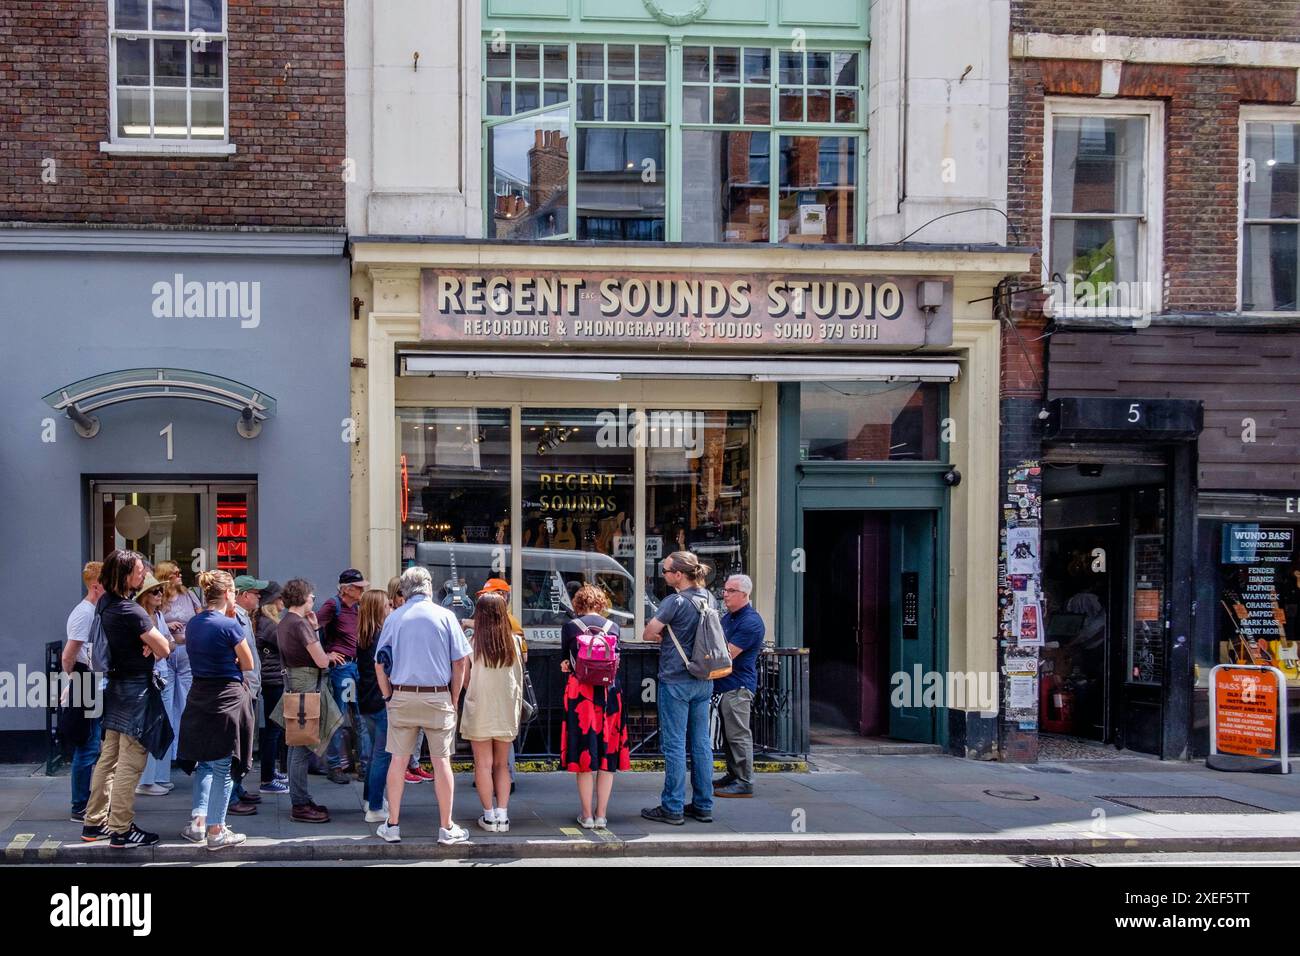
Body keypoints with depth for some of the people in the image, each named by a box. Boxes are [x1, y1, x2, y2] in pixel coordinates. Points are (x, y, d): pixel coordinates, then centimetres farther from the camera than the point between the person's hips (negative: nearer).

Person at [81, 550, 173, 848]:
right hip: (135, 689, -9)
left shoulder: (104, 604, 5)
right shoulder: (130, 611, -22)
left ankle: (95, 823, 21)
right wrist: (147, 657, 2)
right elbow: (164, 649, -19)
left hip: (115, 686, 9)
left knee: (109, 757, 15)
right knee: (130, 764, -3)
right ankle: (121, 831, 1)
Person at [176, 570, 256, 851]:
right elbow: (249, 664, -5)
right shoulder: (230, 625, -15)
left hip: (199, 697, 7)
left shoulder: (192, 624, 6)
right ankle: (216, 831, 7)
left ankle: (197, 821, 13)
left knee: (205, 762, 19)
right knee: (224, 767, 3)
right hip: (228, 698, -7)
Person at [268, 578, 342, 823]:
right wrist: (328, 656, 5)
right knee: (302, 747, -6)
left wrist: (314, 628, 10)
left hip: (292, 682, 10)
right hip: (306, 686, -10)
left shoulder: (283, 622, 13)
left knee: (296, 746, 15)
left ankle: (300, 800, 23)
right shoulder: (300, 624, -16)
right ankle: (300, 806, -3)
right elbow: (321, 660, -17)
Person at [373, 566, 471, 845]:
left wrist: (389, 697, 13)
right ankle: (446, 828, 9)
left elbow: (379, 665, 4)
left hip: (402, 697, 2)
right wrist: (453, 699, 7)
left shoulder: (394, 618, 3)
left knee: (398, 759, 8)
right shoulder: (445, 616, -1)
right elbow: (460, 663, -1)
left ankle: (392, 825, 14)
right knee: (441, 761, 3)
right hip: (438, 697, -1)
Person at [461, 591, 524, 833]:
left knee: (483, 763, 4)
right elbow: (519, 678, 5)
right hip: (507, 710, 2)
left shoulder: (472, 642, -9)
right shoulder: (515, 642, -2)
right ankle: (502, 814, 6)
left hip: (480, 709, -2)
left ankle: (489, 815, 4)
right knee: (502, 764, 11)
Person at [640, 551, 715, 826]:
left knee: (674, 745, -1)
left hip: (675, 681, -7)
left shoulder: (675, 601, -15)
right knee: (702, 743, 11)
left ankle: (673, 808, 4)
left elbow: (649, 633, -10)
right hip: (703, 680, 7)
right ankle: (703, 805, 16)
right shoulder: (707, 598, 6)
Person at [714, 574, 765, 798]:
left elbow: (727, 654, -20)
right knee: (728, 734, 14)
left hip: (738, 686, -10)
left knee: (738, 735, -7)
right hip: (723, 685, 10)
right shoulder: (728, 617, 17)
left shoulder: (750, 622, -16)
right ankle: (733, 775, 23)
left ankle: (744, 782, -4)